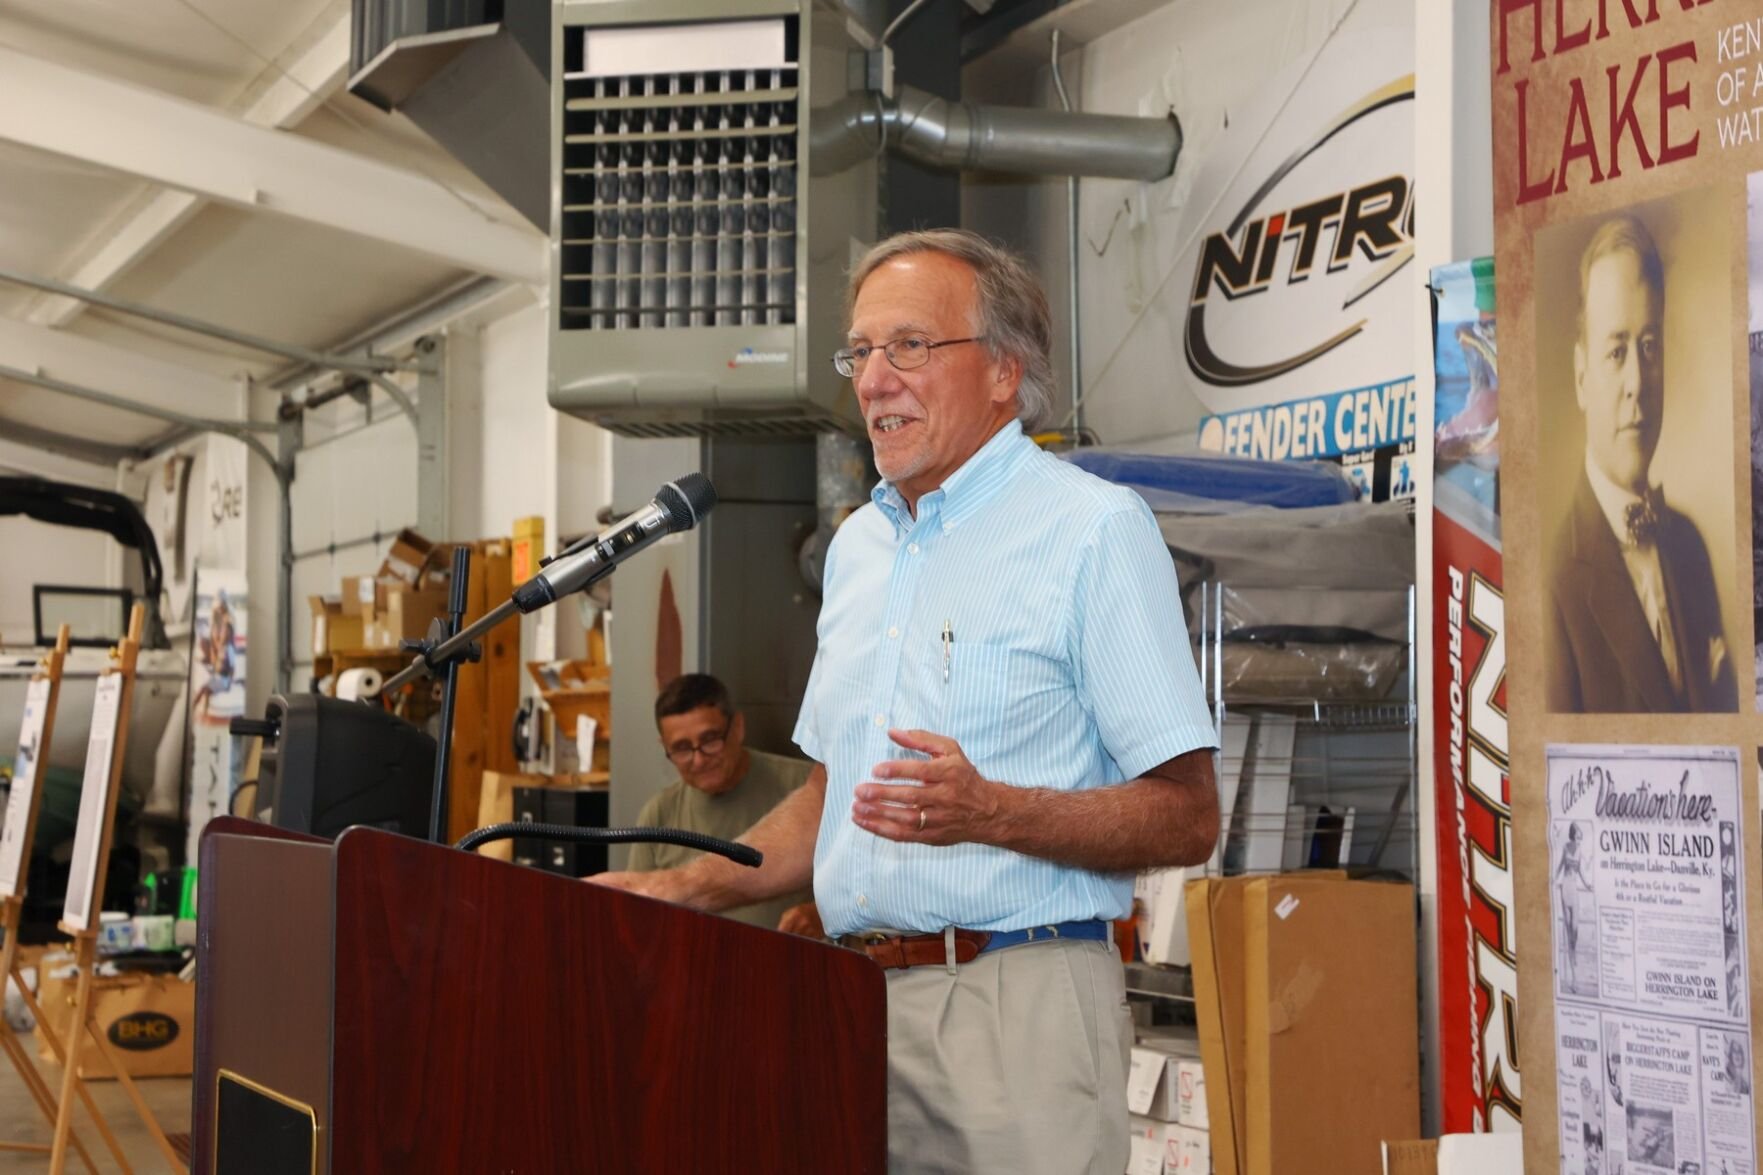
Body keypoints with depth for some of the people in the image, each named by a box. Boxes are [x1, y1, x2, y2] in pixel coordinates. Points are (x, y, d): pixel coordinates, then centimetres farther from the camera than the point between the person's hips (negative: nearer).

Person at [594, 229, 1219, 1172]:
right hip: (854, 994, 6)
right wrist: (686, 891, 13)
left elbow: (1186, 819, -11)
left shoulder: (1093, 529, -6)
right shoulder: (857, 546, 17)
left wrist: (992, 813, -24)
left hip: (1017, 1001, -6)